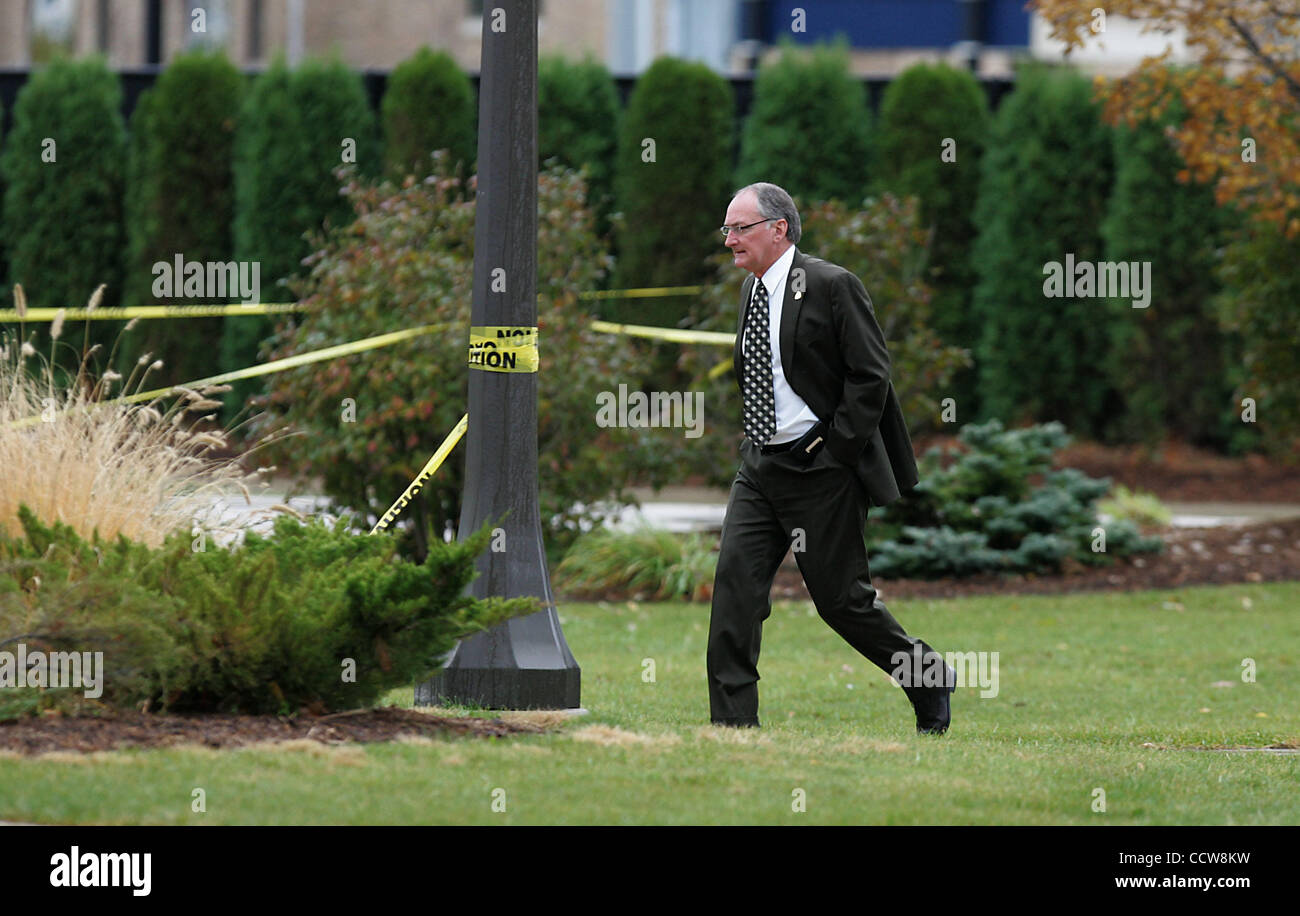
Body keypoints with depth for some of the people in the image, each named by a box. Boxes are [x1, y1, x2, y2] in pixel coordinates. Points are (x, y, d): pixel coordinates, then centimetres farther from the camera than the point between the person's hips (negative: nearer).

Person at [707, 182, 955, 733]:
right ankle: (732, 723, -5)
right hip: (760, 469, 7)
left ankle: (930, 682, 20)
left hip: (822, 467, -7)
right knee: (735, 581, -6)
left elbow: (870, 376, -13)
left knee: (840, 596, -1)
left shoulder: (832, 286, -11)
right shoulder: (750, 290, 12)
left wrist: (835, 452, -15)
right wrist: (756, 442, 14)